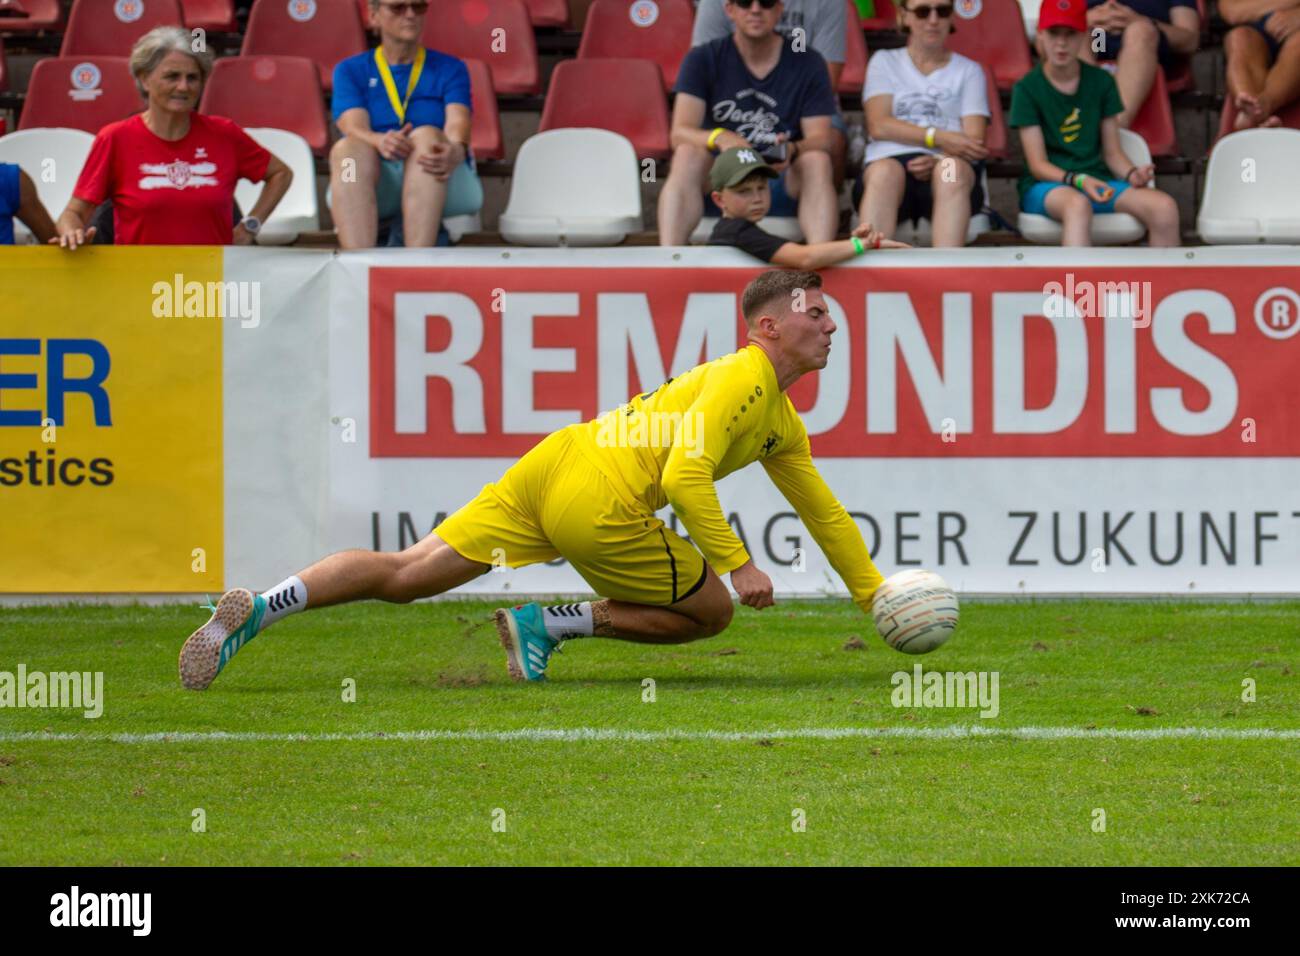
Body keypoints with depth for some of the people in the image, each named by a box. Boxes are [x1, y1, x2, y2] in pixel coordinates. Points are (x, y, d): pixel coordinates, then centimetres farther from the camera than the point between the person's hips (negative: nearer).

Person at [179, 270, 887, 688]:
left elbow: (824, 515, 34)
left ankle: (259, 609, -9)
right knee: (712, 611, 6)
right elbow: (685, 476, -18)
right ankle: (550, 626, -1)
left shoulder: (784, 426, 25)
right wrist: (737, 563, -16)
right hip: (598, 507, -8)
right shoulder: (743, 378, -6)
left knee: (404, 575, 4)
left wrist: (876, 594, 35)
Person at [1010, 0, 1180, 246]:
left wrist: (1132, 174, -12)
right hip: (1045, 185, -4)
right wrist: (1078, 180, -24)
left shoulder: (1101, 82, 11)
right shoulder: (1027, 89, -1)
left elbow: (1112, 152, 11)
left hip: (1096, 179, 4)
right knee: (1078, 204, -41)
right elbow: (1038, 164, -6)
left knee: (1164, 206, -24)